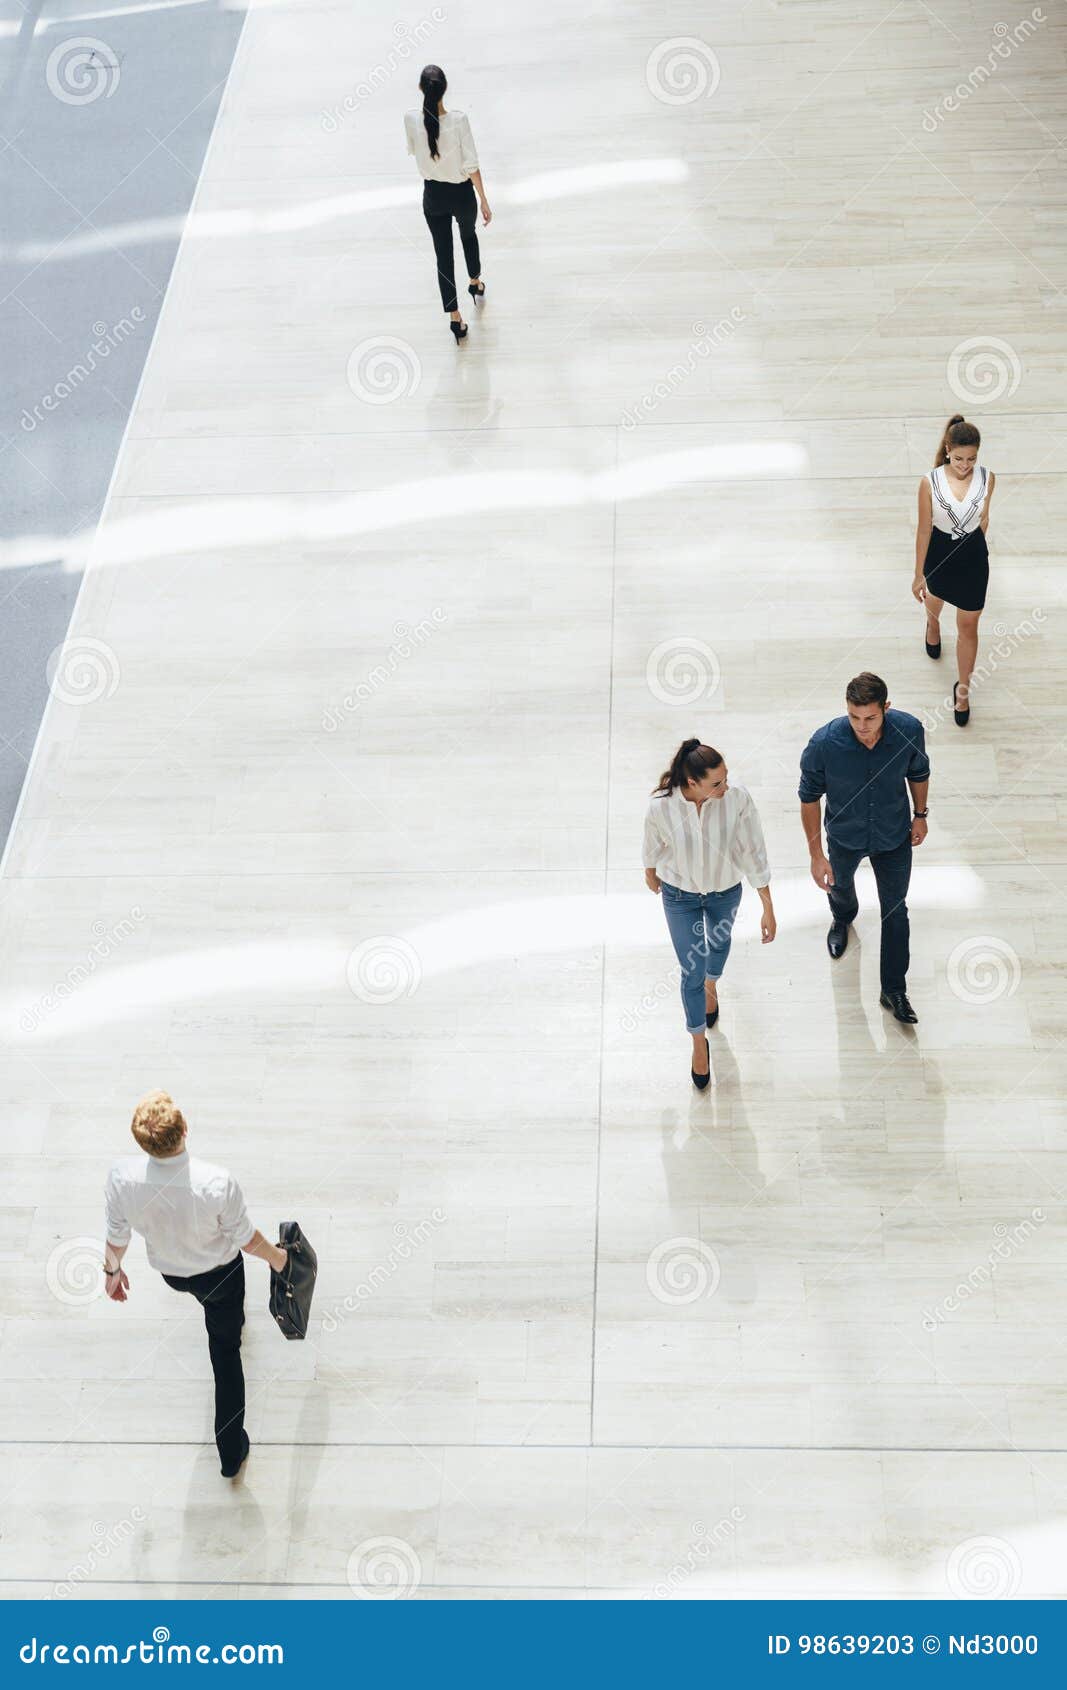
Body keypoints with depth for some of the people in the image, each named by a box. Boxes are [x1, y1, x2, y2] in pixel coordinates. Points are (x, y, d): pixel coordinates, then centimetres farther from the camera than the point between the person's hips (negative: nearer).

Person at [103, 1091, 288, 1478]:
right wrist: (275, 1256, 1)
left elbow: (117, 1234, -14)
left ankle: (226, 1317, 72)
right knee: (225, 1348, 21)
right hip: (220, 1273, -2)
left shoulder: (122, 1177, -35)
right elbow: (245, 1238, -21)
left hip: (170, 1272, 2)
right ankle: (231, 1451, 30)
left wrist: (112, 1269, 8)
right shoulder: (217, 1184, -41)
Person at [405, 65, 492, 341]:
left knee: (443, 254, 12)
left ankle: (455, 318, 14)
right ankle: (476, 284, 55)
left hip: (433, 196, 1)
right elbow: (471, 165, -19)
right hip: (462, 194, -1)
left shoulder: (411, 118, -18)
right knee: (469, 235, 31)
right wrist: (484, 200, -8)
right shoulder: (459, 120, -25)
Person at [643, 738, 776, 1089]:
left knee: (719, 942, 31)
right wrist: (650, 874, 12)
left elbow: (753, 853, -20)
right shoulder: (661, 807, -32)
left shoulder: (738, 799, -31)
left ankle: (711, 986, 67)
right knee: (692, 972, 8)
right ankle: (699, 1043, 34)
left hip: (725, 891, 2)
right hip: (680, 895, -2)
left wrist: (768, 909, -16)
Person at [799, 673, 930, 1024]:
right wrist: (816, 854, -15)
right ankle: (842, 917, 69)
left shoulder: (909, 730, -30)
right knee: (840, 883, 32)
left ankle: (894, 991, 32)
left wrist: (920, 815, 7)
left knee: (895, 911, 13)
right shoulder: (824, 744, -36)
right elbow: (810, 797, -19)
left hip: (894, 837, 0)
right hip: (845, 837, 0)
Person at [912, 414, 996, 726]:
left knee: (968, 627, 8)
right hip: (939, 551, 0)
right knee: (934, 599, 34)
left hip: (973, 556, 0)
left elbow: (983, 517, 0)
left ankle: (963, 688, 26)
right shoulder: (930, 482, -26)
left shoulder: (987, 478, -20)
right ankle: (933, 624, 70)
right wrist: (919, 574, -11)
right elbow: (924, 529, -17)